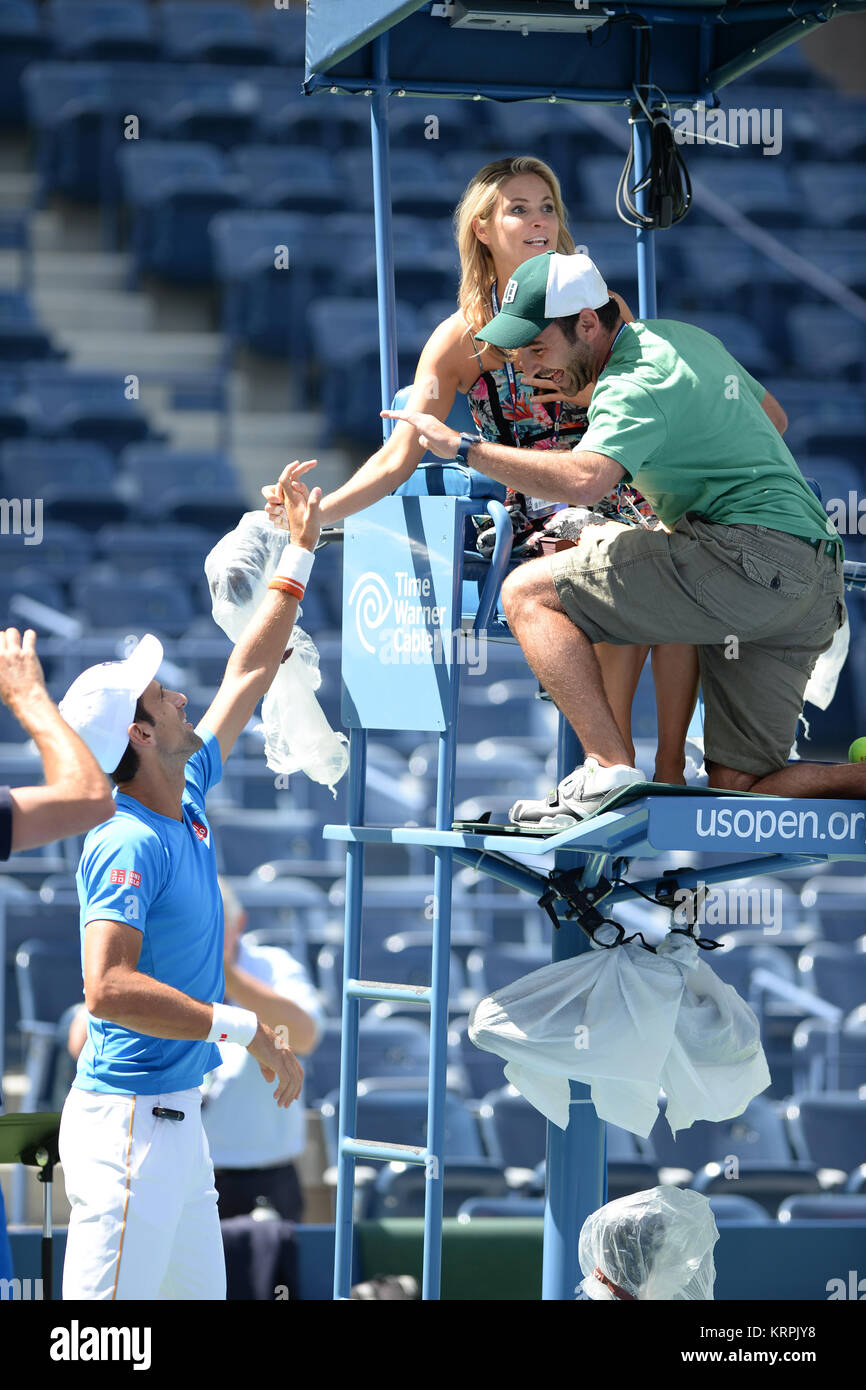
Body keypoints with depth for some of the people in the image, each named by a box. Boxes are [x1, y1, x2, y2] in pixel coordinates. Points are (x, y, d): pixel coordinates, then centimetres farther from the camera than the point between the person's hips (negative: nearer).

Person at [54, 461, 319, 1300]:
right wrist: (246, 1031, -24)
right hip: (128, 1123, -10)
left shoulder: (187, 805, 11)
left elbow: (247, 677, 23)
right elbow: (108, 988, -28)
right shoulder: (129, 845, -16)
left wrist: (300, 552, 28)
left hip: (175, 1119, 10)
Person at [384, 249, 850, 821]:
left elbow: (583, 479, -31)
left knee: (528, 593, -10)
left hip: (750, 560, -10)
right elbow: (772, 415, 36)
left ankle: (611, 772, -21)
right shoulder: (687, 338, 19)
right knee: (739, 794, 9)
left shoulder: (636, 384, -11)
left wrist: (463, 446, -23)